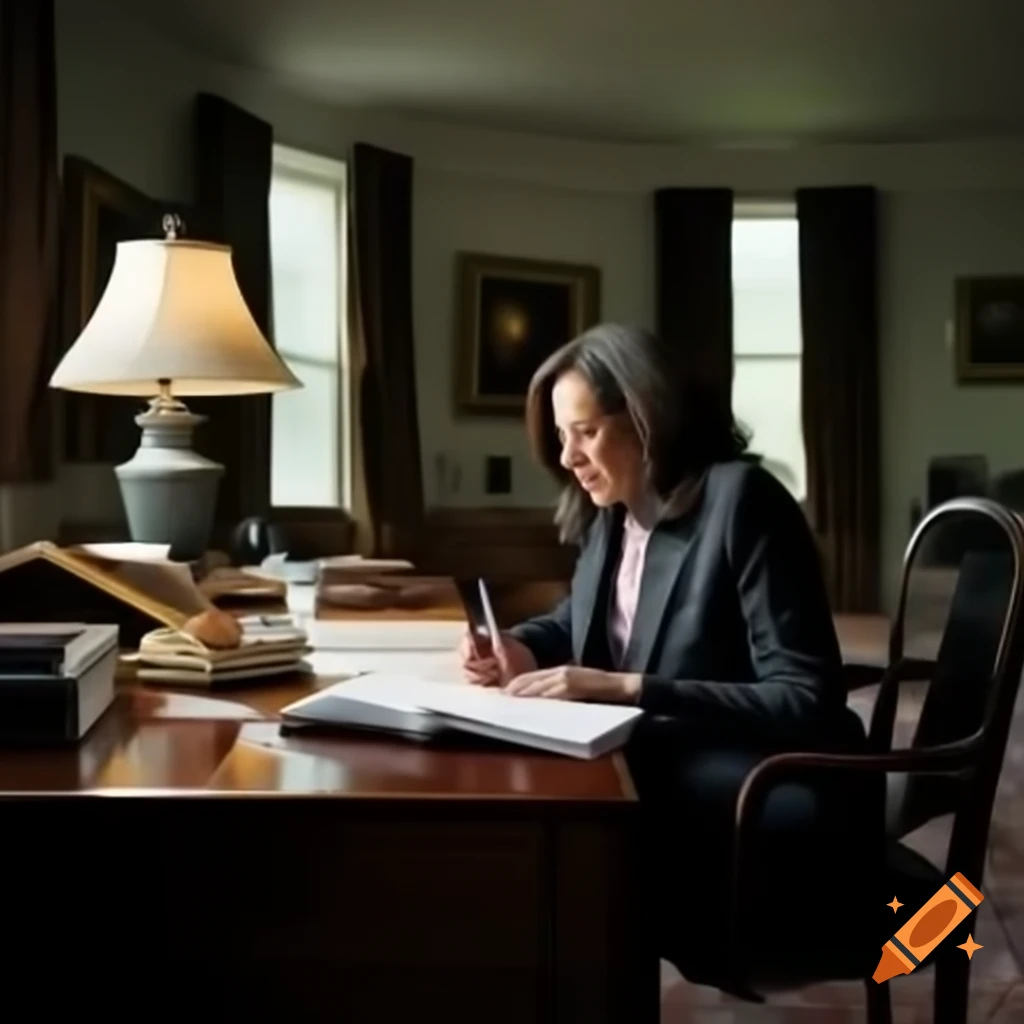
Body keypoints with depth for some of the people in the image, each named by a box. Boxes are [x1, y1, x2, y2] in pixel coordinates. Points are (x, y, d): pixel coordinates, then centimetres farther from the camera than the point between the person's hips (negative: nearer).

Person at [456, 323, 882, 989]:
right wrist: (523, 649, 3)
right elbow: (585, 619, 26)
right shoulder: (613, 512, 6)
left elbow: (806, 702, -22)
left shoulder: (741, 499, -17)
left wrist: (628, 689, -28)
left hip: (777, 796, -7)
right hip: (668, 766, 7)